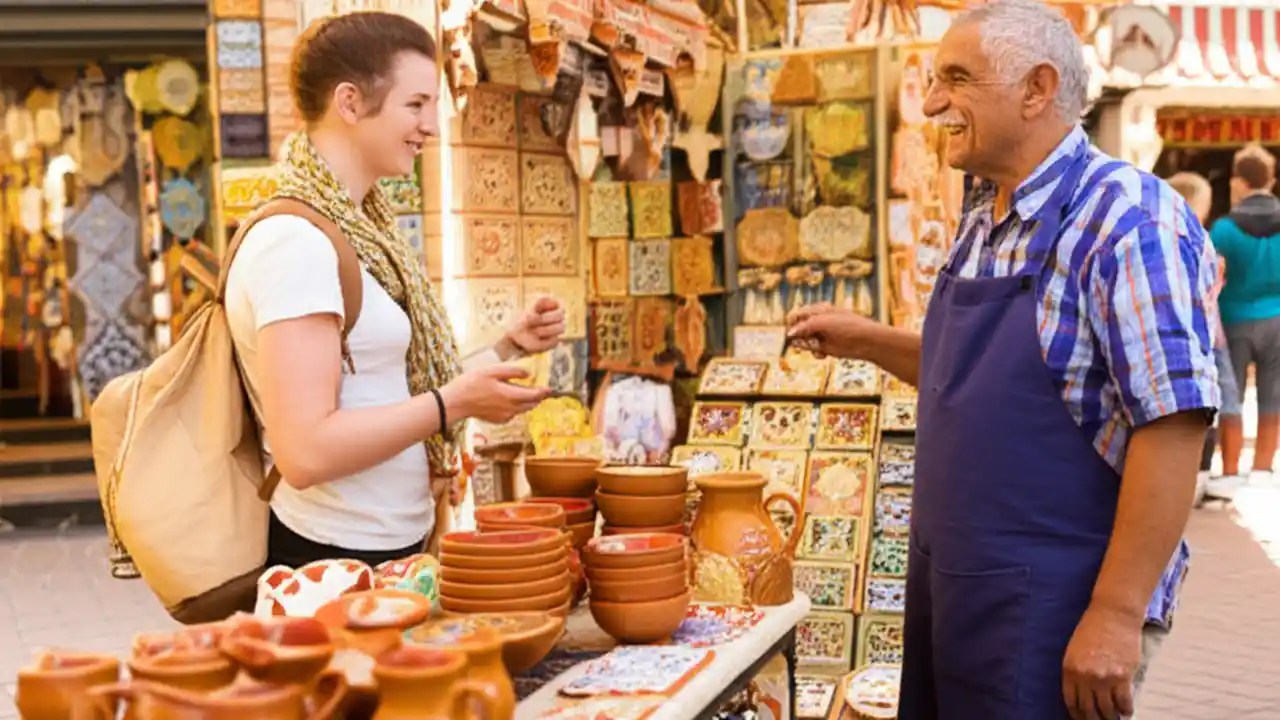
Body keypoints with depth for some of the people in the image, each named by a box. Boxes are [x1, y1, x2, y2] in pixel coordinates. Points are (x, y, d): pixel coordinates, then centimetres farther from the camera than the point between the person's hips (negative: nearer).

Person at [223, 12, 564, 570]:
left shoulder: (357, 230, 9)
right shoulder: (297, 242, -20)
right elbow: (305, 452, -26)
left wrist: (509, 346, 5)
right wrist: (456, 403, -21)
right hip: (334, 560, -9)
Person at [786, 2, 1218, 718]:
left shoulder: (1128, 220, -17)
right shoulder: (984, 220, 9)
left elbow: (1173, 423, -22)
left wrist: (1118, 613, -24)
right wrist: (866, 341, 10)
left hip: (1053, 603, -8)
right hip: (946, 579, 8)